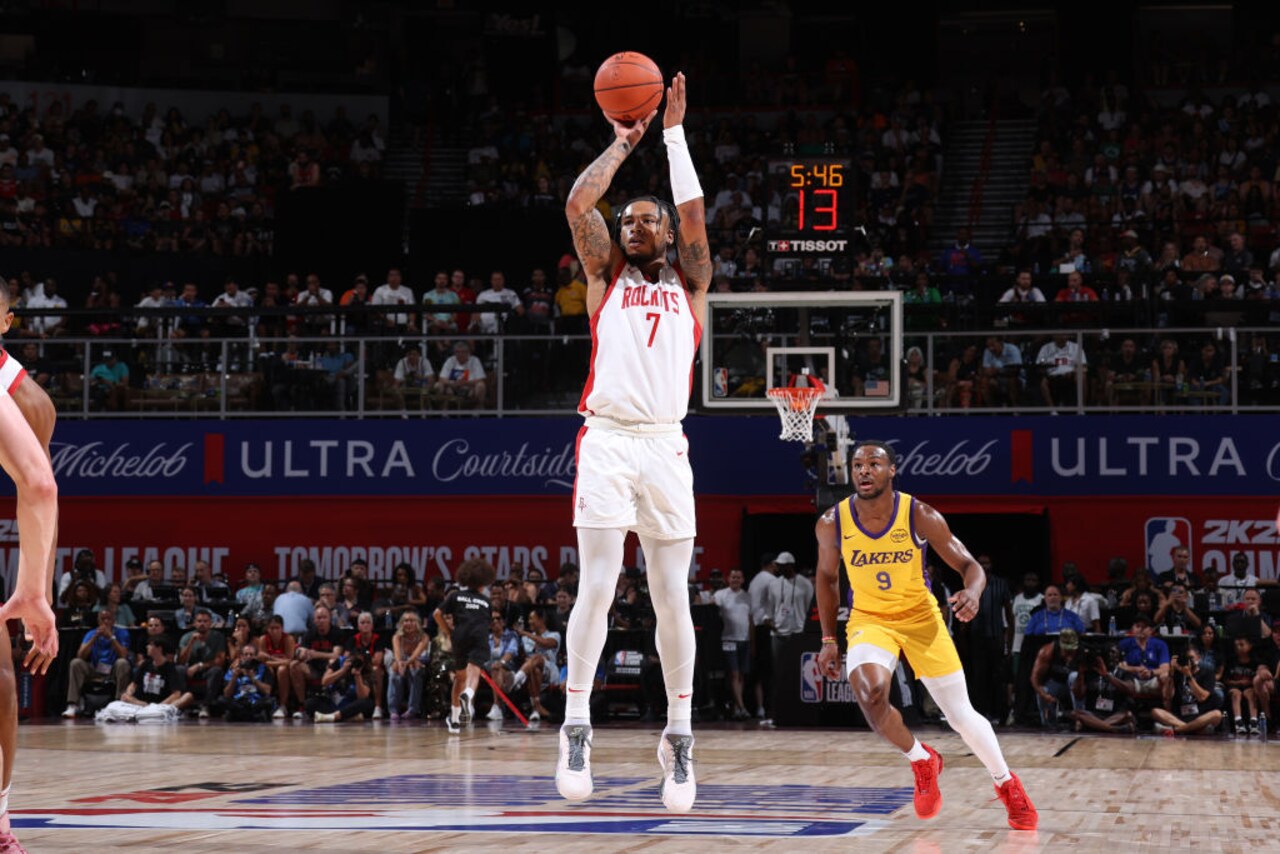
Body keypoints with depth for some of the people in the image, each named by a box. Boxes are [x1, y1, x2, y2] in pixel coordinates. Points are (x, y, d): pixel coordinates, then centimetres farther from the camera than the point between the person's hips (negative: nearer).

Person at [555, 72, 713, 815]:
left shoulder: (690, 284, 18)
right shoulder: (605, 275, 16)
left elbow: (695, 216, 3)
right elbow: (577, 205, 2)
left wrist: (674, 133, 8)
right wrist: (622, 145, 13)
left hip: (666, 446, 1)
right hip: (608, 439, -1)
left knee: (673, 597, 0)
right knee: (598, 586, -10)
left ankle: (680, 736, 6)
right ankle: (577, 726, -5)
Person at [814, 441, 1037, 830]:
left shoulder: (920, 516, -19)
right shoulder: (832, 524, -13)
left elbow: (970, 566, -14)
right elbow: (827, 577, 5)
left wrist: (972, 592, -37)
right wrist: (828, 639, 4)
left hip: (920, 616, -1)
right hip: (869, 619, 1)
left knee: (961, 715, 1)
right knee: (869, 694, -29)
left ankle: (1007, 784, 28)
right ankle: (921, 761, 0)